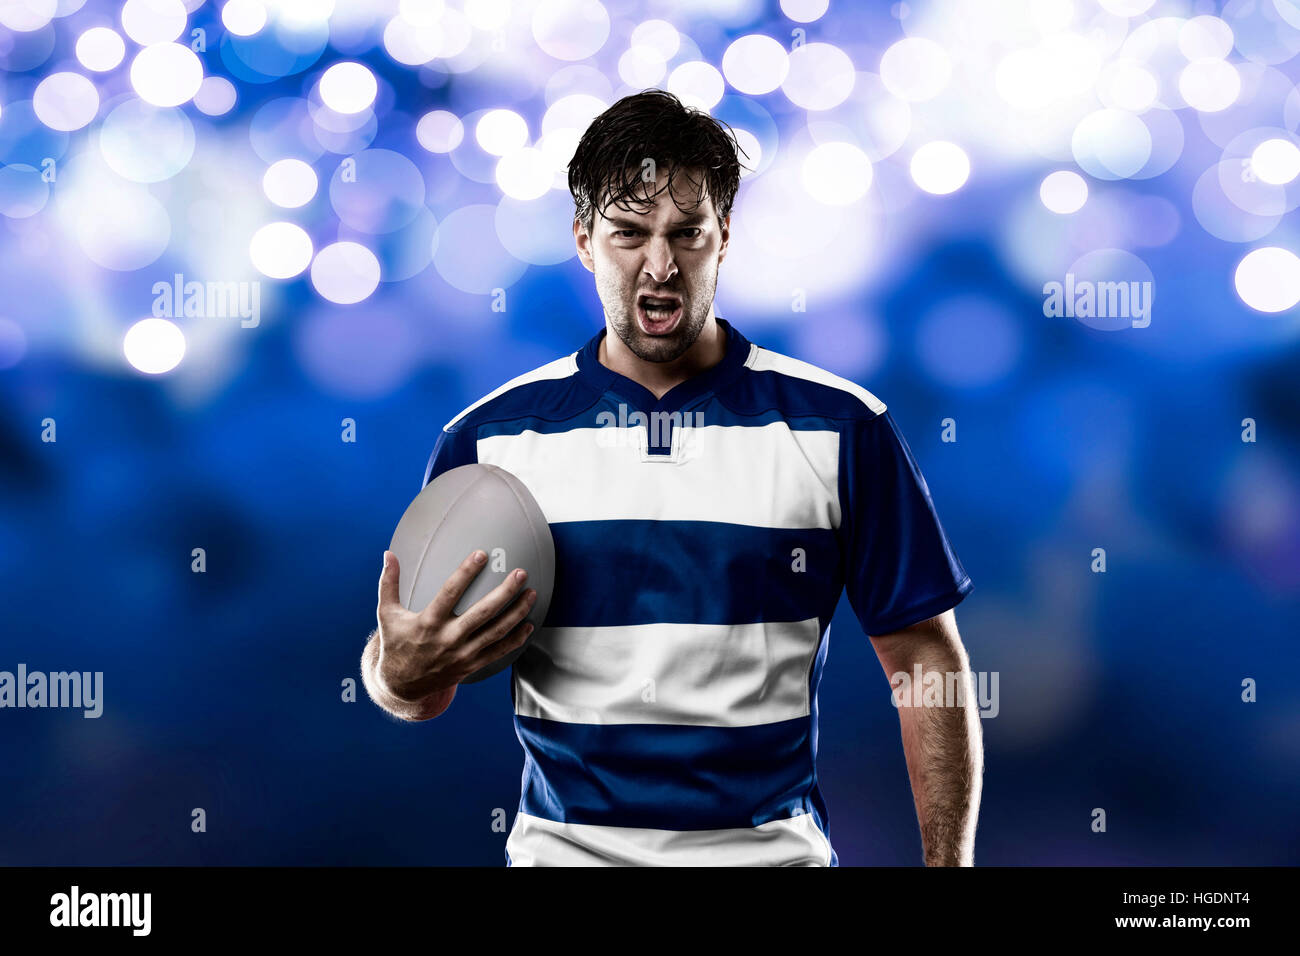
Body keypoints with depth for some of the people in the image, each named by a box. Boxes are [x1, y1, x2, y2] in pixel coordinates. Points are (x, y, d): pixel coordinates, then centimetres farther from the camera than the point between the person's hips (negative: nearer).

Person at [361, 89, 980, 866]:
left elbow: (926, 661, -1)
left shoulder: (842, 428, -4)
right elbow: (419, 688, 2)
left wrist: (948, 861, -8)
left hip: (774, 847, -1)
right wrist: (400, 673, -20)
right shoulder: (486, 437, -1)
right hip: (561, 845, 1)